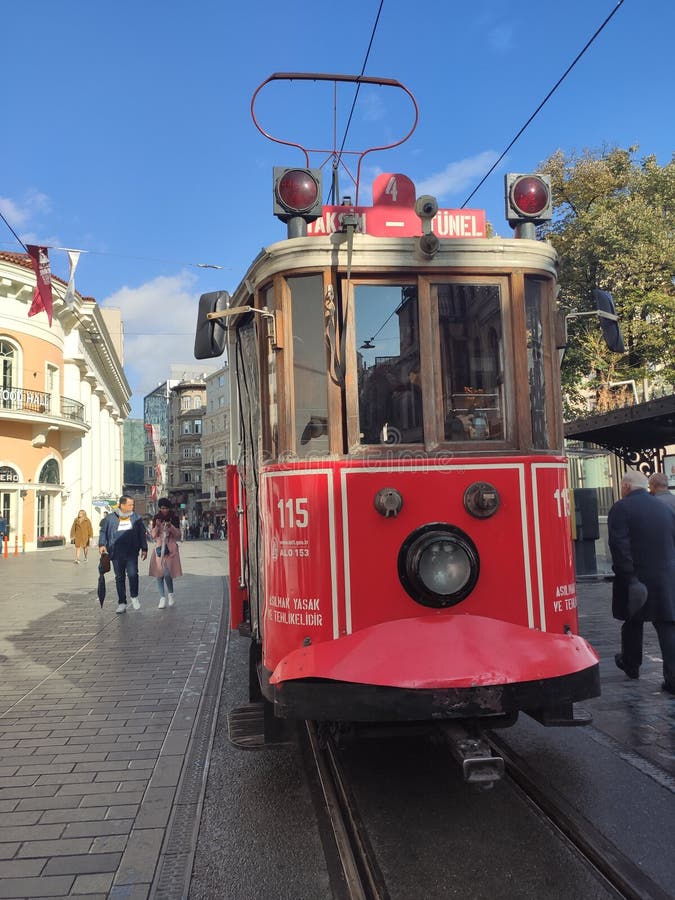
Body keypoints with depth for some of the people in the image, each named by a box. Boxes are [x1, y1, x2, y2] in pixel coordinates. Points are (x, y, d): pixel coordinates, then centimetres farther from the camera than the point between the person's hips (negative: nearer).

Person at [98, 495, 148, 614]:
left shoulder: (136, 517, 9)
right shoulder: (110, 518, 4)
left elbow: (142, 534, 13)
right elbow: (103, 532, 10)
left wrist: (144, 548, 10)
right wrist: (102, 544, -5)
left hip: (132, 553, 0)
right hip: (116, 554, 0)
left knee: (133, 574, -14)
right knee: (119, 578, 6)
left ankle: (134, 597, 10)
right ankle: (122, 603, 15)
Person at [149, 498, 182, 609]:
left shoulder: (174, 518, 3)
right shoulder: (156, 519, 7)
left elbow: (178, 534, 3)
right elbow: (153, 535, 6)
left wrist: (171, 527, -13)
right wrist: (157, 526, -10)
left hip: (170, 548, -2)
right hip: (159, 547, 2)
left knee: (167, 573, -13)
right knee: (159, 573, 1)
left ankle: (171, 593, 11)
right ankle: (162, 598, 9)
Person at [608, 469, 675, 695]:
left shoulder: (621, 509, -9)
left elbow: (620, 547, -18)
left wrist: (630, 578, -17)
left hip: (637, 577, -3)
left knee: (633, 623, 16)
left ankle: (631, 665, 35)